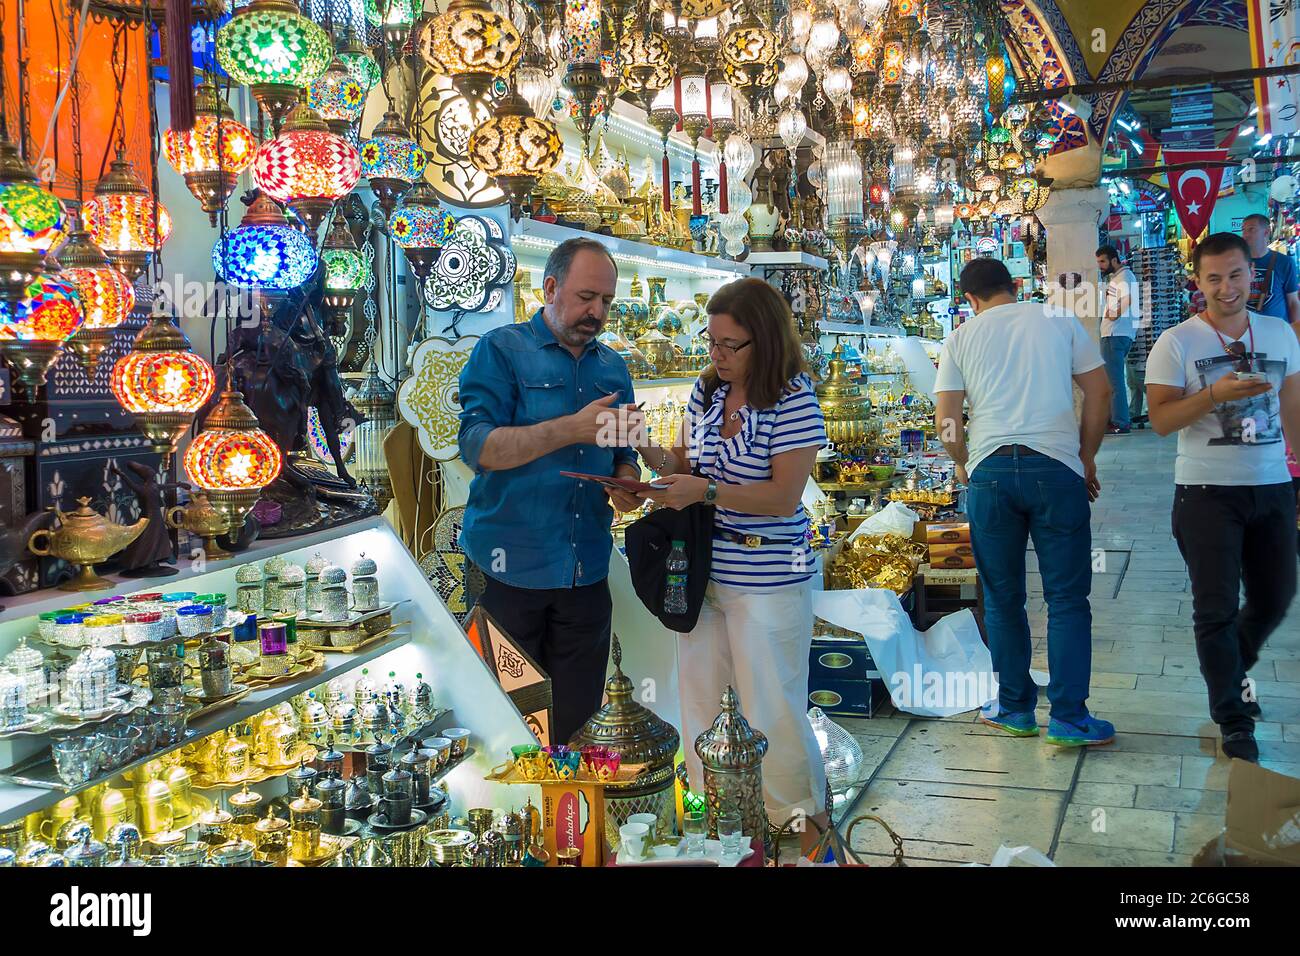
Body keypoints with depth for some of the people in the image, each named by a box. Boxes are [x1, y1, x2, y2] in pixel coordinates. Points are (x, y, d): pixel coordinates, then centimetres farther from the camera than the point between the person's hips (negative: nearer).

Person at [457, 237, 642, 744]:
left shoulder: (613, 367, 13)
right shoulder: (501, 350, -3)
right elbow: (477, 445, -16)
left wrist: (626, 483, -5)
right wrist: (572, 428, -24)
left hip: (586, 569, 5)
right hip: (509, 565, -4)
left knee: (576, 716, 11)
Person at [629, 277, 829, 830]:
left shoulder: (793, 400, -15)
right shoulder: (706, 391, 4)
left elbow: (784, 498, -18)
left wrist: (707, 491, -28)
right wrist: (649, 451, -8)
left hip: (768, 583, -6)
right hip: (704, 571, 6)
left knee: (770, 708, 6)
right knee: (698, 696, 16)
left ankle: (797, 819, 28)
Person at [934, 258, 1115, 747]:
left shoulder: (961, 338, 8)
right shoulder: (1060, 322, 7)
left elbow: (945, 418, 2)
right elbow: (1099, 392, 4)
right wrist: (1087, 459, 13)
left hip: (990, 471, 1)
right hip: (1056, 468, -1)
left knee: (1003, 599, 12)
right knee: (1067, 598, 6)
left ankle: (1015, 709, 21)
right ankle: (1068, 717, 7)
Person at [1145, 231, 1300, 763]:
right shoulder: (1176, 344, -6)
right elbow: (1160, 419, -12)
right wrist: (1215, 393, -25)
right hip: (1207, 493, -4)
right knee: (1217, 610, 0)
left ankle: (1232, 671, 42)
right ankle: (1234, 723, 12)